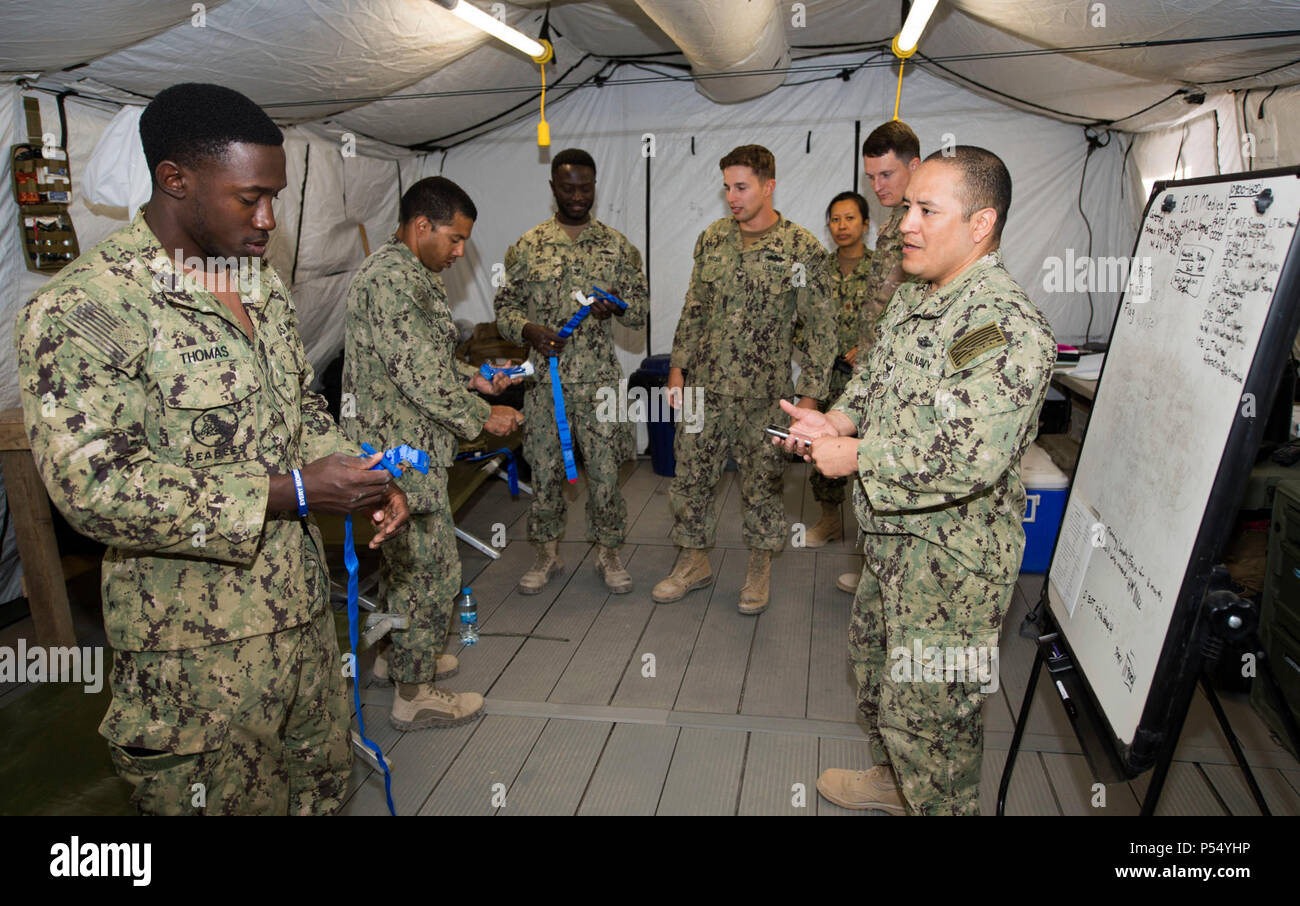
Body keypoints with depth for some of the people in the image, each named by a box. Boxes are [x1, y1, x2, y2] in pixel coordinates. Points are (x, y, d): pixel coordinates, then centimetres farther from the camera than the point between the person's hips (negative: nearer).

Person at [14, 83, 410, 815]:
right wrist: (293, 492, -25)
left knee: (324, 778, 25)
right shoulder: (82, 308, -17)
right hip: (199, 652, -7)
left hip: (305, 611, 7)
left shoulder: (265, 287, 7)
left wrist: (360, 475, -4)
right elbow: (96, 487, -24)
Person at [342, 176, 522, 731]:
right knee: (432, 569, -1)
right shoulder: (391, 279, -20)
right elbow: (418, 375, -25)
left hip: (405, 444, 11)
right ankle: (413, 695, 13)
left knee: (404, 558, 22)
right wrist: (482, 416, -15)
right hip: (402, 451, -11)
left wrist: (473, 378, 11)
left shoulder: (411, 274, 15)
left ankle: (397, 655, 40)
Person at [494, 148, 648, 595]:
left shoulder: (617, 246, 4)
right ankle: (547, 553, 25)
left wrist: (616, 305, -17)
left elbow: (641, 308, 5)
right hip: (544, 378, 1)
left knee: (604, 470, 4)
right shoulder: (527, 247, 4)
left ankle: (608, 553, 22)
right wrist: (529, 330, -15)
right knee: (544, 469, 8)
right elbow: (505, 307, 7)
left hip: (599, 379, 0)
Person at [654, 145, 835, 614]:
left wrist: (810, 394, -9)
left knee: (762, 484, 9)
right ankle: (694, 562, 29)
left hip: (764, 394, -4)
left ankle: (759, 570, 29)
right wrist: (678, 366, 9)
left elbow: (821, 327, -6)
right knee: (690, 476, 10)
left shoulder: (803, 248, -7)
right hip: (705, 386, 4)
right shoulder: (712, 239, 6)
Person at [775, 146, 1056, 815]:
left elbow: (970, 459, -33)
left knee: (926, 705, 5)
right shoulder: (912, 298, 6)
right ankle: (893, 778, 51)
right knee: (873, 659, 26)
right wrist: (835, 421, -2)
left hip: (954, 558, -10)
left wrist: (854, 455, -23)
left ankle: (938, 807, 32)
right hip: (893, 537, 10)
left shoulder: (1007, 325, -25)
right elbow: (873, 378, 20)